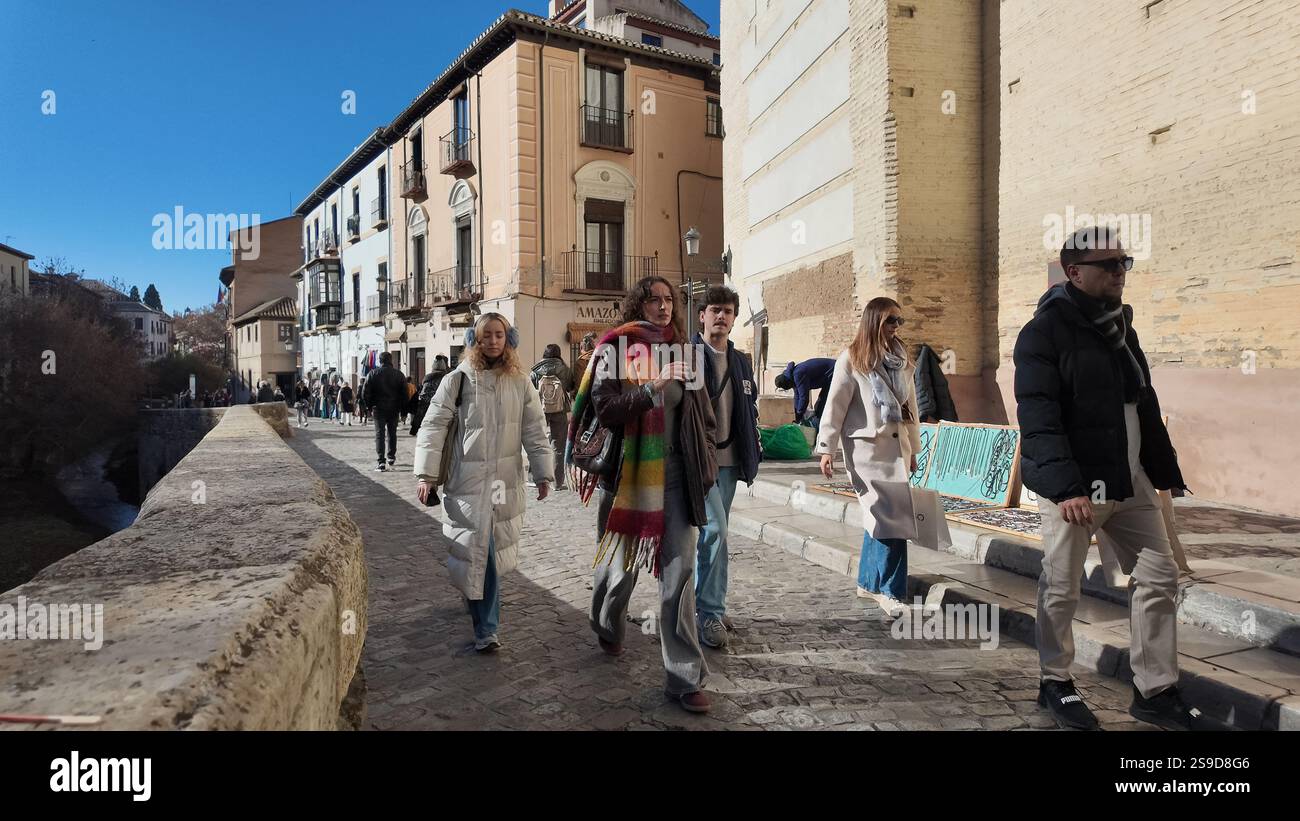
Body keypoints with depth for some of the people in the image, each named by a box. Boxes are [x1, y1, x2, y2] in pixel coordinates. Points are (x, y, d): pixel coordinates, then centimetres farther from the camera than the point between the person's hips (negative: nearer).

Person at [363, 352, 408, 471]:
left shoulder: (373, 374, -3)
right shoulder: (398, 374, -1)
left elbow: (366, 392, -4)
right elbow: (404, 393, -1)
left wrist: (370, 405, 7)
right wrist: (402, 408, 7)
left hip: (379, 408, -1)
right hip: (394, 409, 2)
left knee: (379, 433, -1)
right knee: (392, 433, 16)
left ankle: (381, 461, -10)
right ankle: (391, 457, 26)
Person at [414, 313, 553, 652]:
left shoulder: (519, 382, 5)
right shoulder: (458, 380, -3)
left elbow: (535, 430, 6)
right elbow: (433, 426, -4)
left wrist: (543, 474, 3)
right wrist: (427, 474, -10)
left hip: (506, 479, 3)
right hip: (467, 480, -3)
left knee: (493, 550, 11)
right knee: (476, 549, -5)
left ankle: (483, 613, 33)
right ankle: (486, 628, 5)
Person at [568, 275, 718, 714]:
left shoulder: (681, 350, 8)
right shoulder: (616, 349, -3)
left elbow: (701, 411, 16)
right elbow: (604, 409, -13)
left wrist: (704, 462, 10)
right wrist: (651, 390, -25)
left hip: (675, 474, 3)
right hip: (629, 474, -2)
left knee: (680, 570, -3)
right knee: (622, 561, 13)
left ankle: (684, 677, 3)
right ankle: (608, 628, 45)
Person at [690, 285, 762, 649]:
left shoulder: (741, 362, 14)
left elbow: (751, 408, 20)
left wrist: (751, 452, 14)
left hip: (728, 461, 7)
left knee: (712, 534, 13)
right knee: (714, 530, -14)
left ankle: (702, 603, 25)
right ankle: (710, 613, -4)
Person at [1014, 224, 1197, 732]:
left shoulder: (1121, 326, 14)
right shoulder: (1044, 332, -11)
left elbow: (1144, 406, 20)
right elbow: (1038, 417, -21)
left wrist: (1165, 470, 20)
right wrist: (1065, 488, -29)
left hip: (1132, 484, 8)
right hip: (1074, 487, -8)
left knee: (1159, 579, 9)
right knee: (1061, 590, 4)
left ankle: (1156, 692, 22)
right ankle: (1055, 684, 22)